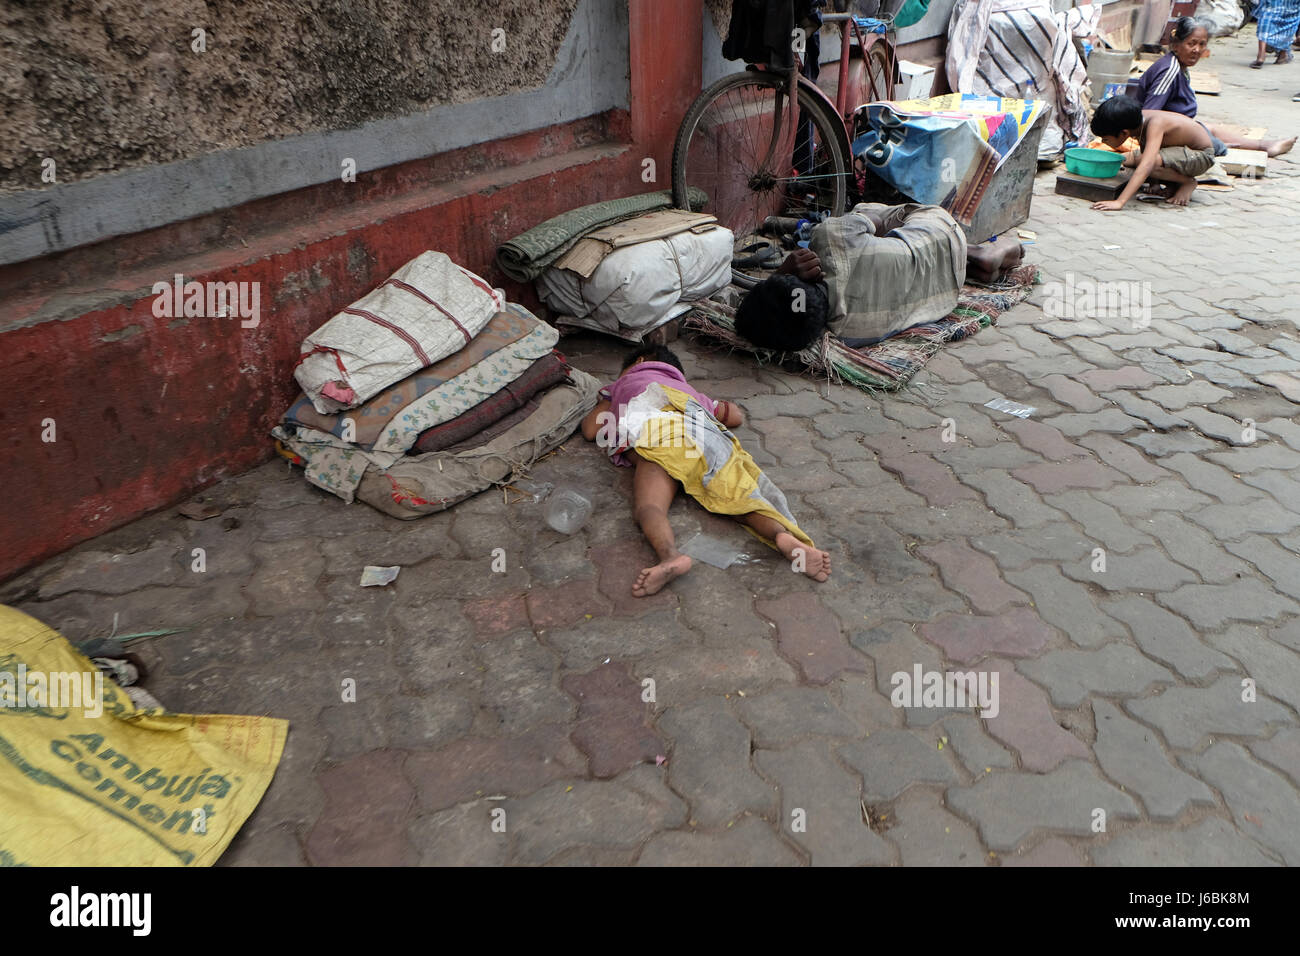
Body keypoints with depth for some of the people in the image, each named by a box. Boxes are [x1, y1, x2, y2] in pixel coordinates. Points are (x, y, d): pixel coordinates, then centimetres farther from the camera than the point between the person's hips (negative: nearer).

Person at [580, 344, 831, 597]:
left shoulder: (625, 382, 38)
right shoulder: (687, 390, 45)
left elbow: (590, 430, 33)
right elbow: (735, 417, 48)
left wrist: (606, 402, 54)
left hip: (656, 439, -3)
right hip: (709, 437, 4)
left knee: (648, 507, -23)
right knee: (742, 498, -11)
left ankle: (670, 554, -54)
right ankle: (783, 534, -41)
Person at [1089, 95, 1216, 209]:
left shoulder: (1155, 124, -36)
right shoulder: (1135, 118, -15)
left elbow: (1147, 165, -48)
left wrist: (1119, 202, -57)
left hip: (1201, 154, -8)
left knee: (1141, 161, -31)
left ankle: (1188, 182, -7)